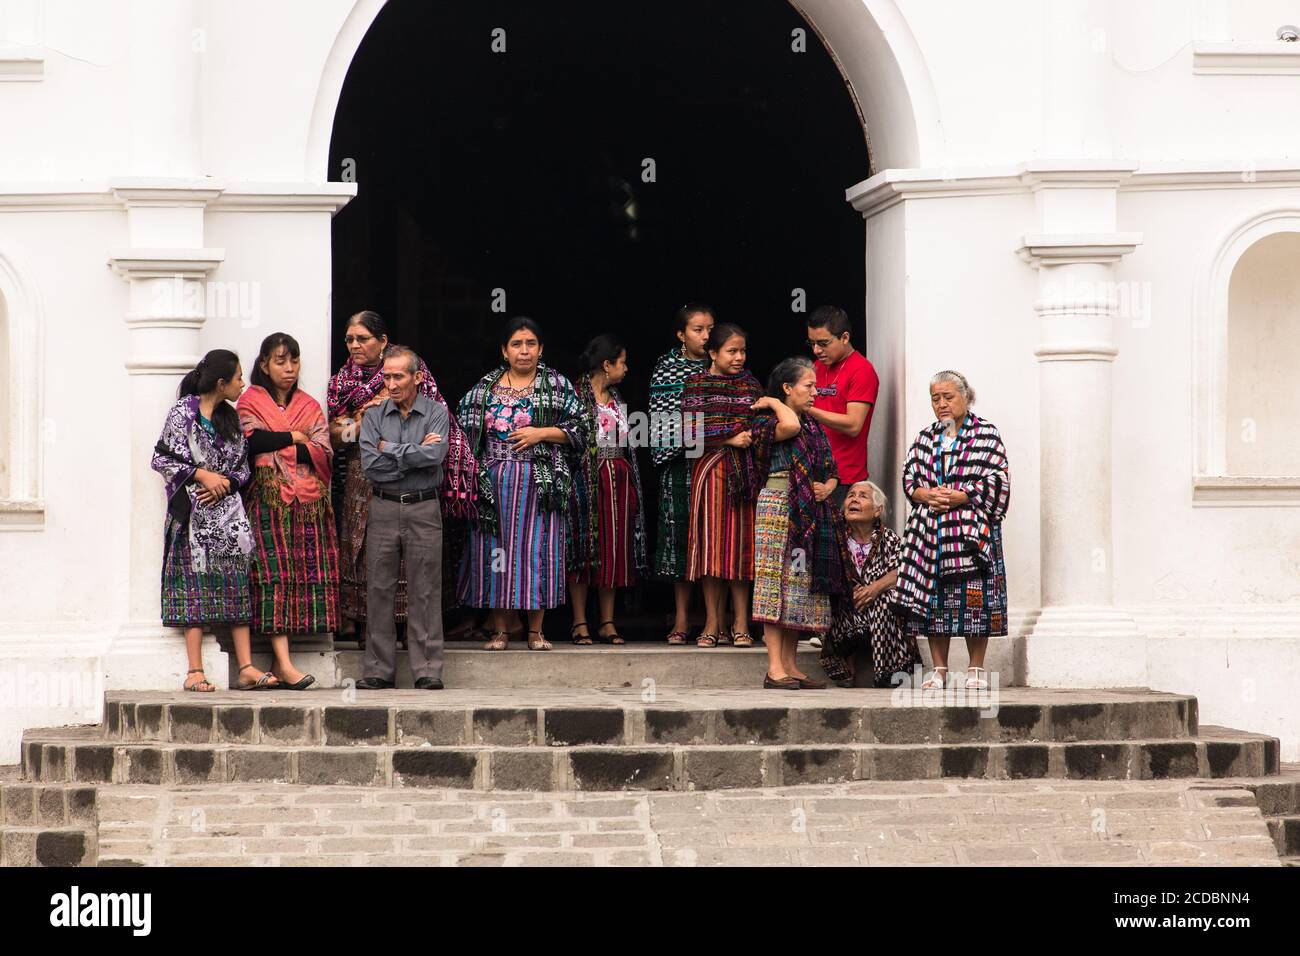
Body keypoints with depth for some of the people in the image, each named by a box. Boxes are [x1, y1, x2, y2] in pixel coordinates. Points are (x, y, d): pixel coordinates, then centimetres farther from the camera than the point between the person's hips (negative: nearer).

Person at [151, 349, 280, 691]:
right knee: (196, 586, -6)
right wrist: (202, 475, -13)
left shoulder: (230, 418, 13)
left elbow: (243, 466, 16)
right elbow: (161, 459, -7)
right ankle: (195, 672, -6)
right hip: (194, 514, -5)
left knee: (237, 585, -1)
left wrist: (226, 482, -5)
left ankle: (246, 667, -3)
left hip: (227, 511, 5)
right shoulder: (183, 413, -4)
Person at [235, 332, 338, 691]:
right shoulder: (249, 403, 8)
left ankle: (281, 658, -4)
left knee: (310, 574, -6)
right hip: (268, 499, -4)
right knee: (274, 573, -13)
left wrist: (277, 446, -6)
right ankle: (284, 663, -20)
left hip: (309, 500, 4)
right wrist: (295, 438, -2)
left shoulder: (310, 406, 18)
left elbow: (324, 455, 3)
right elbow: (253, 445, -11)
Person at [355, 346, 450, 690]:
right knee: (379, 590, 2)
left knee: (425, 593, -2)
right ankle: (379, 670, 8)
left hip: (423, 510, -2)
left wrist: (390, 449, -6)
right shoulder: (374, 417, 8)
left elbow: (434, 456, -14)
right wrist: (415, 454, -8)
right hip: (383, 509, 2)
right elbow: (371, 466, -5)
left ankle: (427, 671, 0)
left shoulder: (436, 413, 3)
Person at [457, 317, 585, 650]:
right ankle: (500, 630, 6)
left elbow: (580, 431, 2)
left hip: (541, 482, -2)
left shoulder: (557, 385, 6)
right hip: (495, 482, 2)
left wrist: (541, 433, -10)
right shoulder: (486, 386, 11)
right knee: (498, 549, 0)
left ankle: (535, 631, 3)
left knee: (537, 550, -4)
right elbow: (467, 430, 12)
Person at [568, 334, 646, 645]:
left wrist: (633, 484, 17)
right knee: (585, 549, -3)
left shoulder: (617, 399, 15)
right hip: (587, 477, -7)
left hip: (618, 479, 7)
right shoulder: (576, 396, -8)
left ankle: (607, 623, 10)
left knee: (614, 550, 5)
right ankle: (580, 623, 1)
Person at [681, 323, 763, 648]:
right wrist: (731, 439, -11)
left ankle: (741, 624, 3)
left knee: (741, 546, 1)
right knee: (712, 546, -3)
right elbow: (691, 432, -6)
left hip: (744, 471, 2)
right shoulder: (696, 384, 2)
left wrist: (752, 435, -6)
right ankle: (713, 625, 1)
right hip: (710, 470, -2)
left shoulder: (750, 384, 12)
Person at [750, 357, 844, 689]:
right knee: (778, 581, -10)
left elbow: (831, 472, 20)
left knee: (801, 584, 7)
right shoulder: (769, 423, -5)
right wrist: (773, 403, -11)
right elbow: (790, 425, -29)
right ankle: (774, 667, -12)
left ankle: (790, 664, 11)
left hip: (810, 512, 8)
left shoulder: (814, 427, 18)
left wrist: (827, 488, -2)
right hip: (779, 506, -8)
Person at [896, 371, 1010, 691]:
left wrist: (961, 497, -13)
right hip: (931, 529, 4)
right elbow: (909, 480, 13)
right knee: (933, 599, 1)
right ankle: (939, 670, 8)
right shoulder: (925, 438, 16)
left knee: (974, 598, -7)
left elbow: (997, 482, -3)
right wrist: (927, 495, -7)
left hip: (970, 529, -4)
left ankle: (977, 670, 0)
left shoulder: (986, 435, 2)